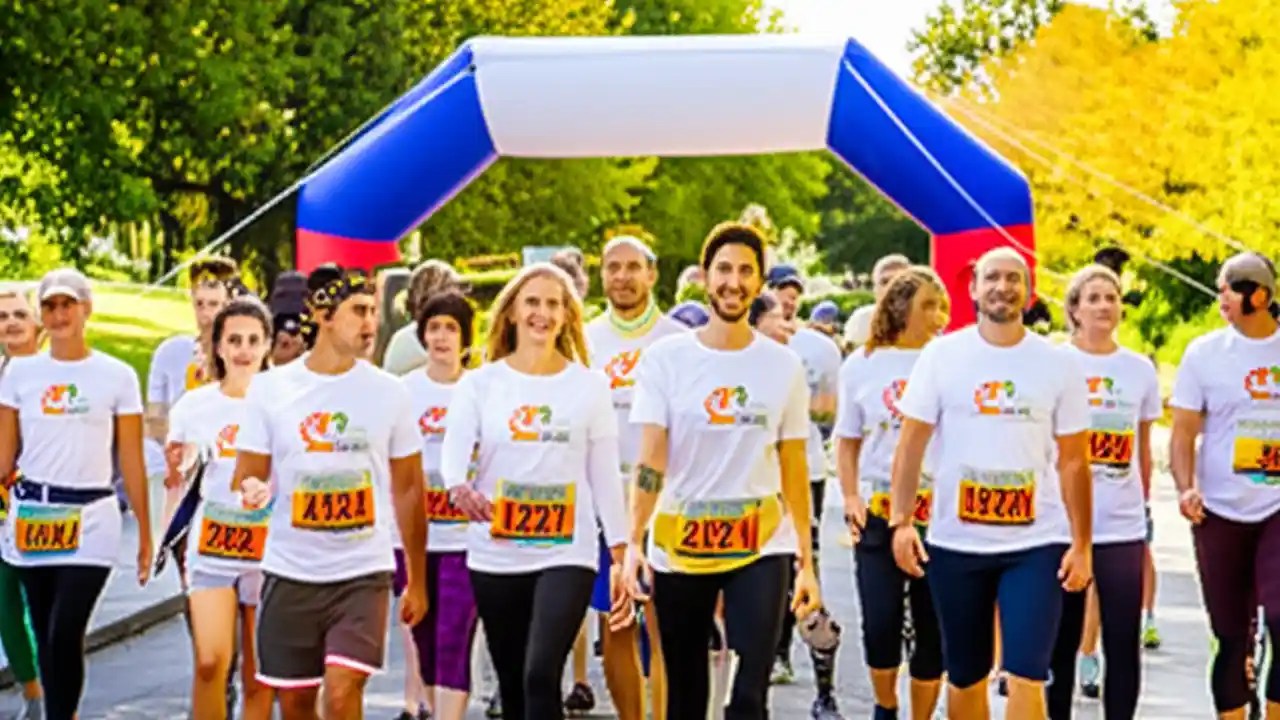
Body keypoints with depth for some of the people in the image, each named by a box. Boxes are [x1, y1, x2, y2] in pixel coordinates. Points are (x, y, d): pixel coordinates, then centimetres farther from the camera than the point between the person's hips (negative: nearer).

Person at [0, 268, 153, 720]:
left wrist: (145, 536, 1)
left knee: (65, 635, -14)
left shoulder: (117, 377, 1)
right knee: (46, 639, 7)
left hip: (90, 521, -3)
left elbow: (132, 462, 2)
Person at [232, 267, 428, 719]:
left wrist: (417, 581, 8)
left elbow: (408, 490, 7)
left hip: (363, 573, -1)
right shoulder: (270, 388, 0)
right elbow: (246, 476, 3)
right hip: (290, 573, 1)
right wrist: (252, 489, -23)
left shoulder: (387, 392, 1)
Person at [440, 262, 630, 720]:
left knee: (541, 675, -17)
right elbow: (454, 451, -11)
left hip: (567, 555, -2)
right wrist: (460, 487, -34)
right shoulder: (479, 384, 3)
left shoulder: (590, 386, 4)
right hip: (495, 557, 2)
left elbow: (605, 476, 5)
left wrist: (621, 555, 1)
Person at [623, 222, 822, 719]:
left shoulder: (784, 366, 2)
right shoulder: (665, 359, -2)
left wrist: (807, 562, 1)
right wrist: (633, 542, -19)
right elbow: (650, 461, -7)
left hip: (761, 547, 0)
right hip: (678, 547, 0)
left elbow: (794, 472, 4)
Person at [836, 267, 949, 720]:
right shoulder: (861, 365, 6)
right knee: (880, 622, -6)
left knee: (932, 627, 4)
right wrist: (850, 499, 1)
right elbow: (847, 441, 13)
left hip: (940, 513, 0)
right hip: (878, 512, 0)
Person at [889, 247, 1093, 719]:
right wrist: (901, 520, -10)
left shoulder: (1059, 364, 2)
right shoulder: (941, 355, 1)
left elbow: (1072, 462, 4)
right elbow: (911, 445, 1)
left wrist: (1081, 544, -1)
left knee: (1026, 675, -10)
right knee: (964, 675, 12)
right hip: (954, 543, 1)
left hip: (1036, 543, -1)